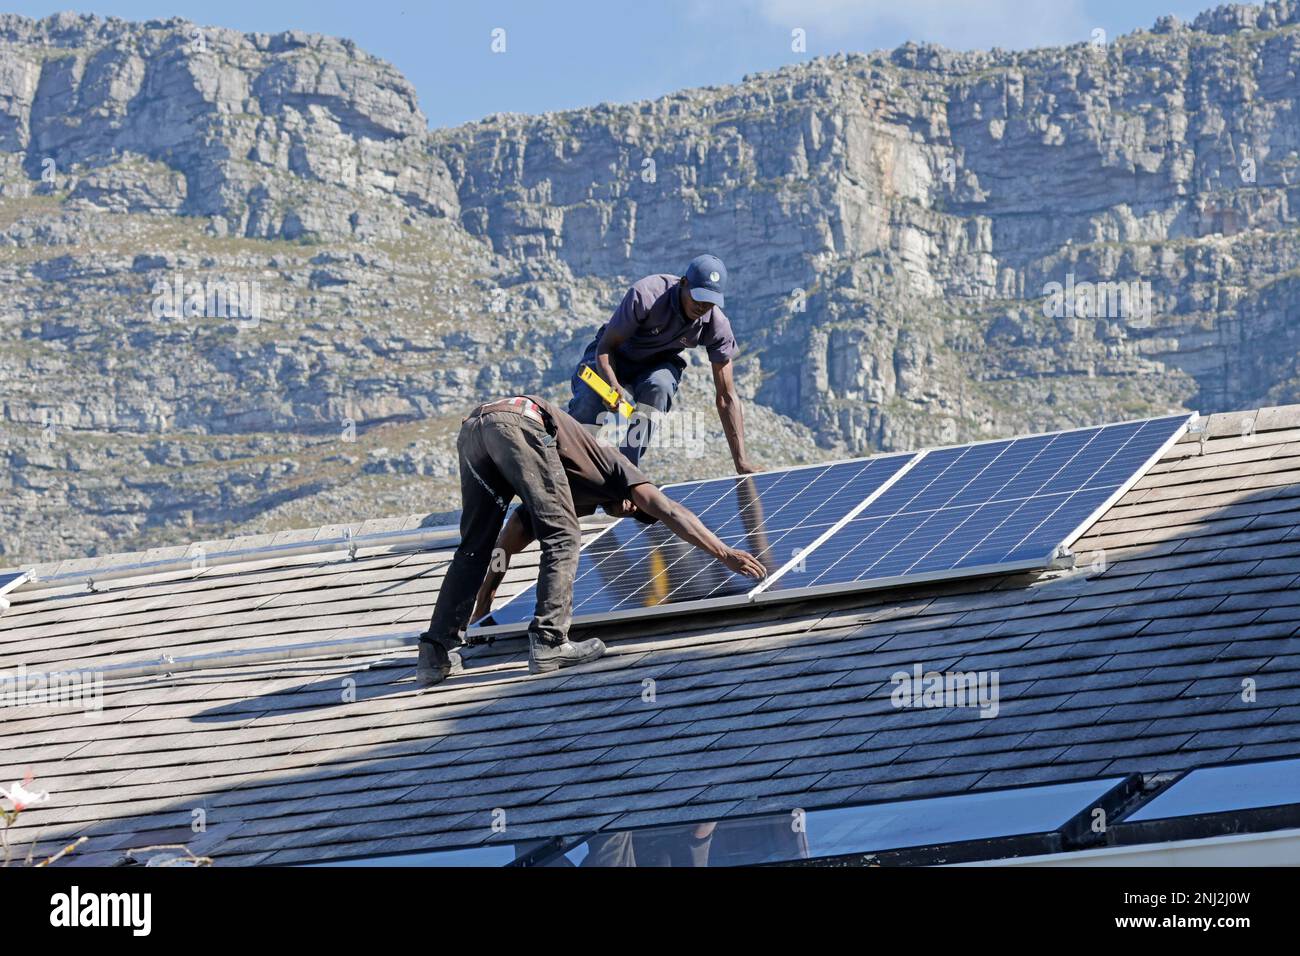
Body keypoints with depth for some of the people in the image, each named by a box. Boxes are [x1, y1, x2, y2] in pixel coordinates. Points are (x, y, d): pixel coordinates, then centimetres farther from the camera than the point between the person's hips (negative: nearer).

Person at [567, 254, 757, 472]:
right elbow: (606, 346, -23)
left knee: (659, 387, -36)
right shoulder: (645, 295, -31)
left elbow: (726, 397, -18)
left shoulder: (717, 325, -21)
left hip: (657, 366, 2)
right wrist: (614, 385, -45)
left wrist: (741, 462, -24)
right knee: (590, 398, -35)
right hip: (614, 359, -2)